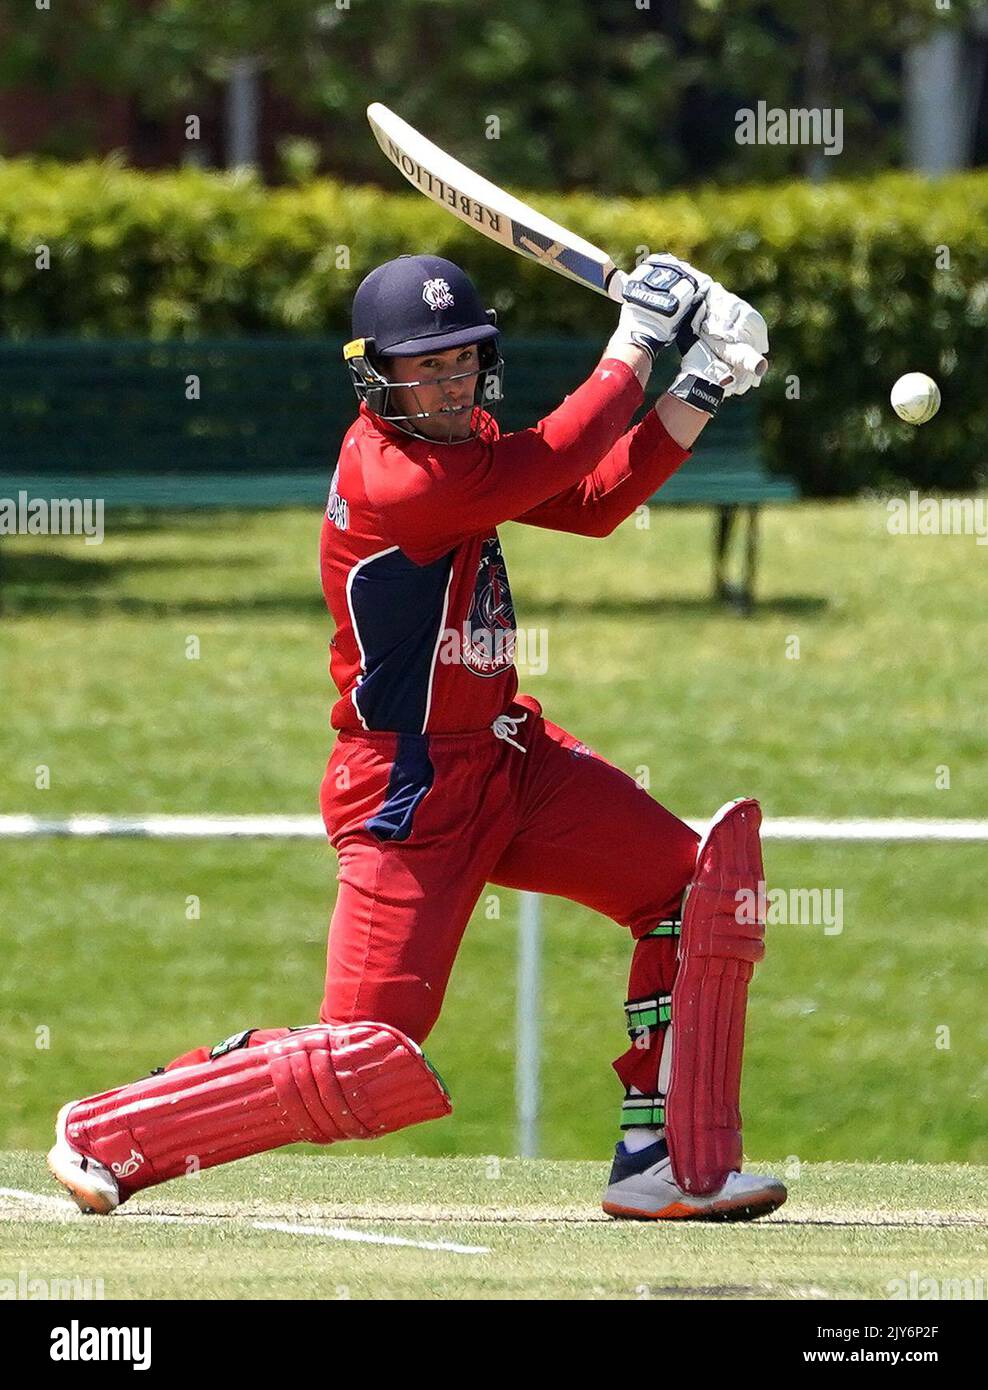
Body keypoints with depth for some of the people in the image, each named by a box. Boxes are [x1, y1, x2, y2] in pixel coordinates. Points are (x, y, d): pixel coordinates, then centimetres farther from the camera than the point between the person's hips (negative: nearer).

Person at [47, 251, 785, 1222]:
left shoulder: (450, 442, 6)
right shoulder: (390, 477, -24)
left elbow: (594, 501, 9)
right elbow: (559, 458, -23)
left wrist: (700, 395, 1)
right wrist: (637, 337, -12)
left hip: (511, 757, 10)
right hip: (412, 793, -10)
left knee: (701, 885, 0)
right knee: (367, 1063, -12)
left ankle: (670, 1163, 6)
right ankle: (103, 1136, 5)